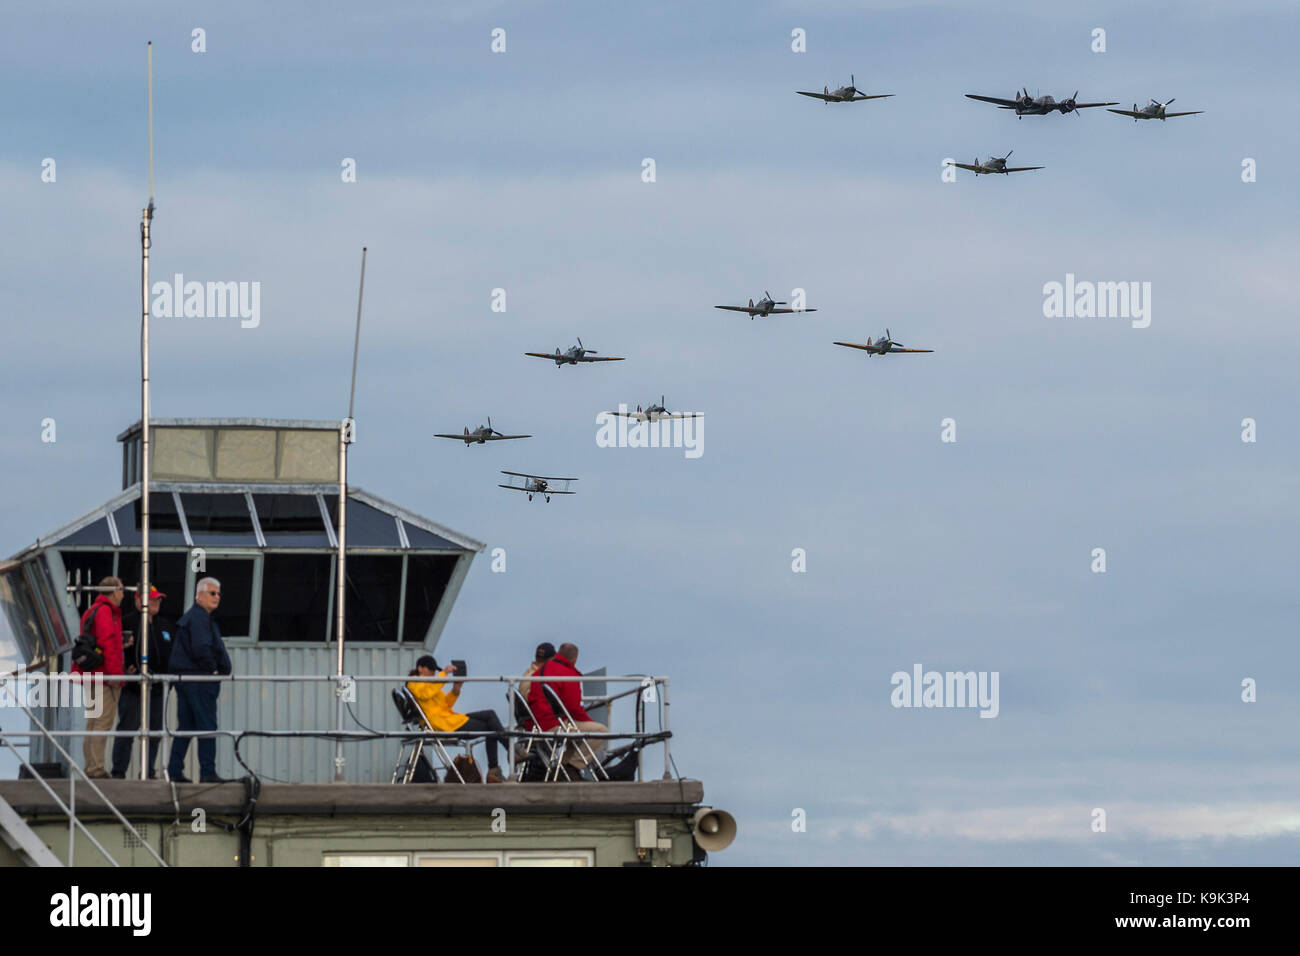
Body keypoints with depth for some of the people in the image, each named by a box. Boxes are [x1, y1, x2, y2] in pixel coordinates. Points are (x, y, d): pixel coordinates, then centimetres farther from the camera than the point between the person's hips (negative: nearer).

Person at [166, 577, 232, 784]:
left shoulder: (189, 617, 21)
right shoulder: (199, 618, -13)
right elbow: (201, 649, -24)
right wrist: (213, 670, -12)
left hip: (184, 680, 10)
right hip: (201, 680, -10)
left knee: (185, 727, 11)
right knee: (207, 727, -9)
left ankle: (174, 771, 10)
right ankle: (208, 772, -11)